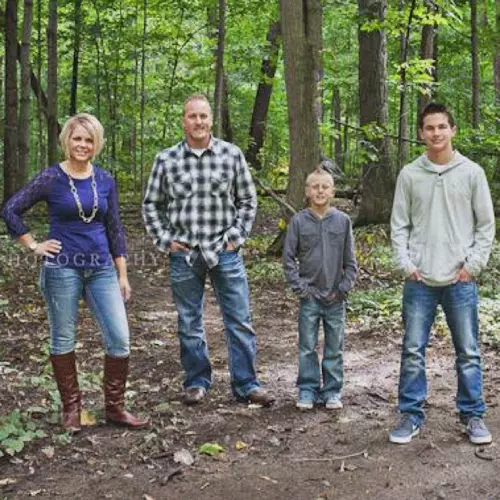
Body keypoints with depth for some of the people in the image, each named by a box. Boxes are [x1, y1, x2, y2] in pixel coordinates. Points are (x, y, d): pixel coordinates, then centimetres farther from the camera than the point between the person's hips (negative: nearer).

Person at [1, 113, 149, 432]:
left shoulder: (105, 180, 5)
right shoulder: (51, 178, -5)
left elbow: (115, 228, 9)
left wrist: (123, 275, 7)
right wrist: (34, 246, -5)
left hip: (101, 268, 3)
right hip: (63, 269, -3)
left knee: (120, 339, -1)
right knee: (63, 341, 7)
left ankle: (115, 408, 14)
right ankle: (71, 408, 23)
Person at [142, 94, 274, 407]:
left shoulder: (232, 155, 1)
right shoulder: (167, 160, 2)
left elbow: (247, 201, 8)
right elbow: (152, 205, 10)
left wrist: (237, 236, -1)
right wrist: (165, 240, 1)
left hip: (225, 252, 0)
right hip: (184, 254, 1)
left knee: (240, 321, 1)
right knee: (190, 323, 10)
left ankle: (246, 384, 12)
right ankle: (197, 382, 24)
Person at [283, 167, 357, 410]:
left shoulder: (342, 220, 0)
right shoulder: (299, 221, -3)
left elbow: (350, 260, 4)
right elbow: (288, 257, 1)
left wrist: (344, 287, -4)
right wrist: (299, 286, -6)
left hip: (336, 298, 1)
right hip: (310, 296, -1)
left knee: (334, 348, 9)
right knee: (307, 347, 6)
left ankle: (332, 391, 20)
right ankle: (307, 390, 17)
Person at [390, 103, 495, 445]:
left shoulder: (472, 172, 1)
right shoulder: (409, 175, 3)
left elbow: (486, 225, 3)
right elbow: (399, 225, 6)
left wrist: (473, 265, -5)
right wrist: (406, 265, -4)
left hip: (461, 280, 0)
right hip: (420, 281, 1)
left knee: (468, 352, 6)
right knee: (413, 352, 4)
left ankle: (473, 415, 19)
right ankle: (412, 415, 15)